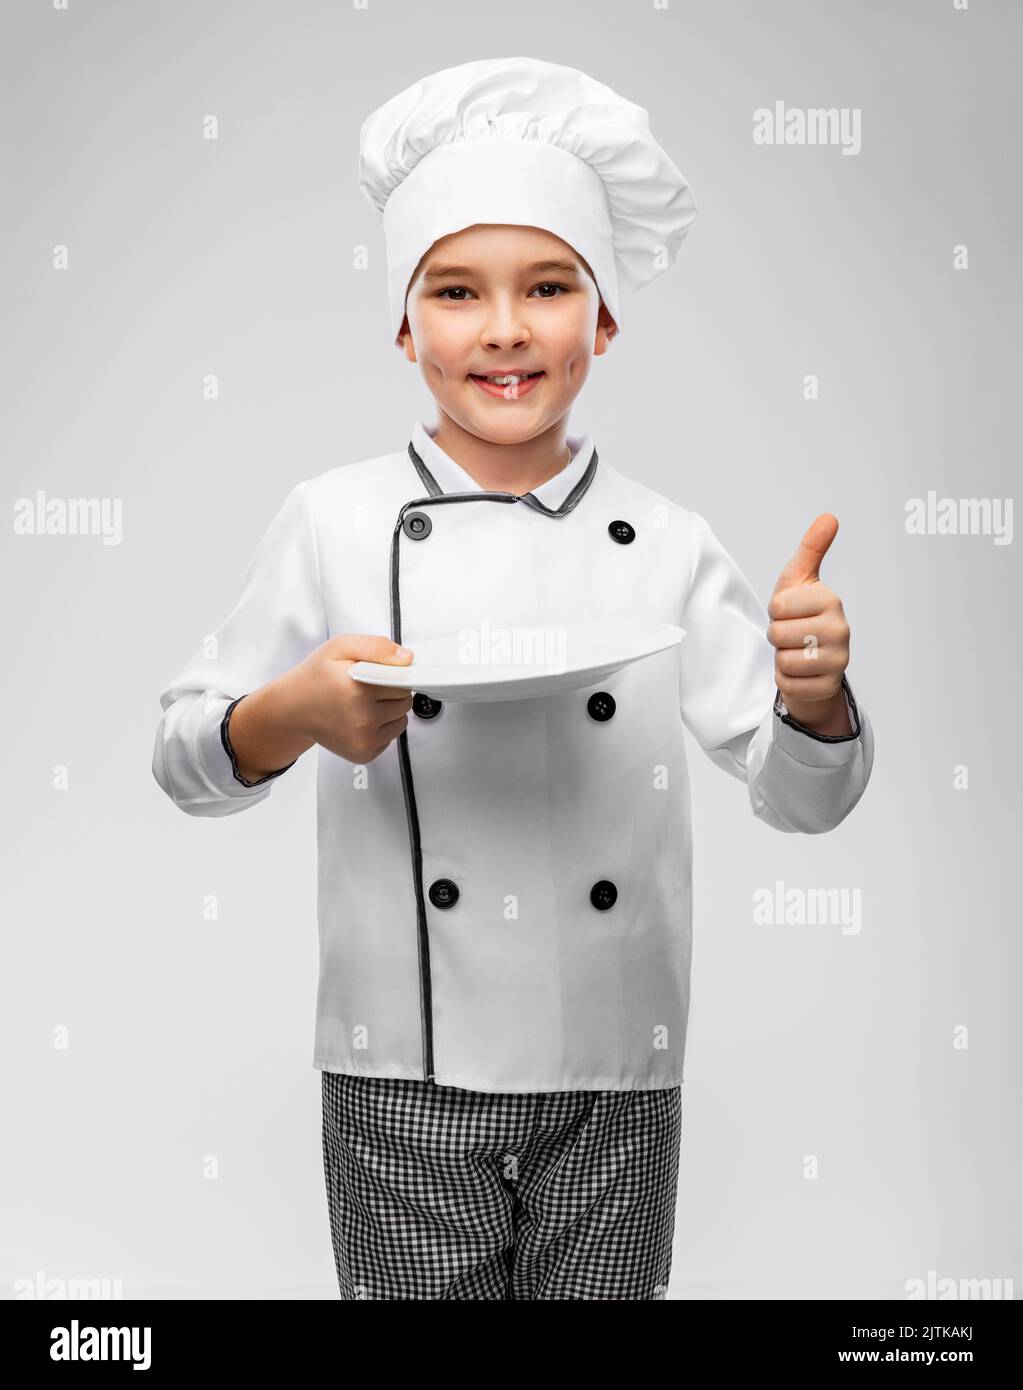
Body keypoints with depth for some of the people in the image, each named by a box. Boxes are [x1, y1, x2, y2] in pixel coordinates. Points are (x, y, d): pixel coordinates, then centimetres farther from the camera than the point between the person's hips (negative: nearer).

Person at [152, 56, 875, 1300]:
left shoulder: (665, 543, -2)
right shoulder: (333, 523, -5)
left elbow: (797, 795, -1)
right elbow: (187, 763, -1)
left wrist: (815, 695, -23)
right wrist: (296, 715, -21)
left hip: (615, 1083, 2)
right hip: (404, 1079, -1)